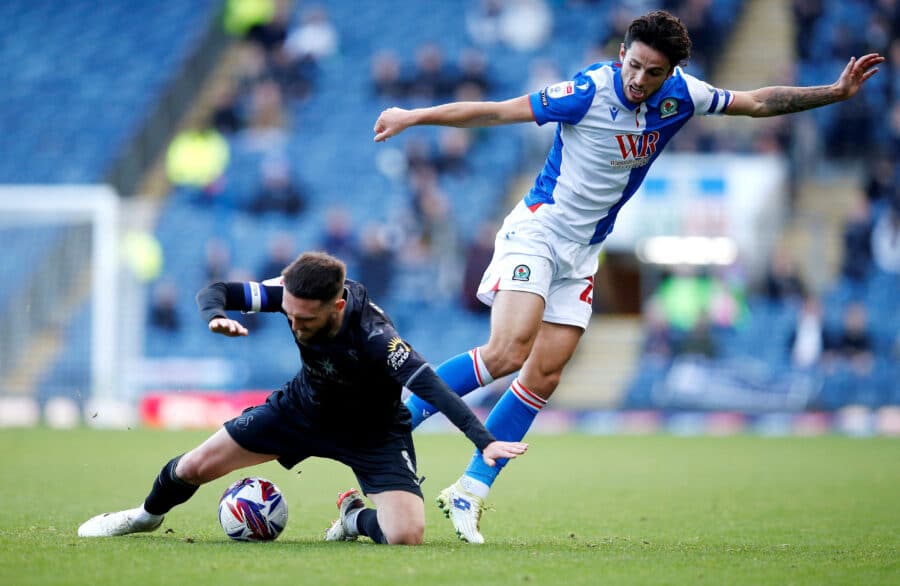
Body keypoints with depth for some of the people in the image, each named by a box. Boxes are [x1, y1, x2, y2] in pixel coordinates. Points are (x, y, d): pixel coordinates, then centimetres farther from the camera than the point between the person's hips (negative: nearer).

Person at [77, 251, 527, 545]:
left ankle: (356, 517, 12)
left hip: (373, 430, -4)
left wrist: (484, 441, -62)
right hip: (306, 405, 4)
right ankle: (148, 514, 40)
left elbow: (428, 384, -50)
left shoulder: (372, 335, -41)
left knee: (405, 536, -25)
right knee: (195, 467, 4)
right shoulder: (293, 294, -27)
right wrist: (215, 316, -44)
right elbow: (215, 292, -20)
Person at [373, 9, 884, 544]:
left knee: (544, 378, -2)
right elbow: (497, 112, -15)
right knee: (506, 352, -25)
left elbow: (758, 102, 10)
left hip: (583, 252, 6)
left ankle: (467, 494, 3)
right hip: (536, 232, -6)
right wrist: (413, 117, -15)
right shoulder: (590, 91, -19)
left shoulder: (680, 95, -3)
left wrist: (837, 92, 6)